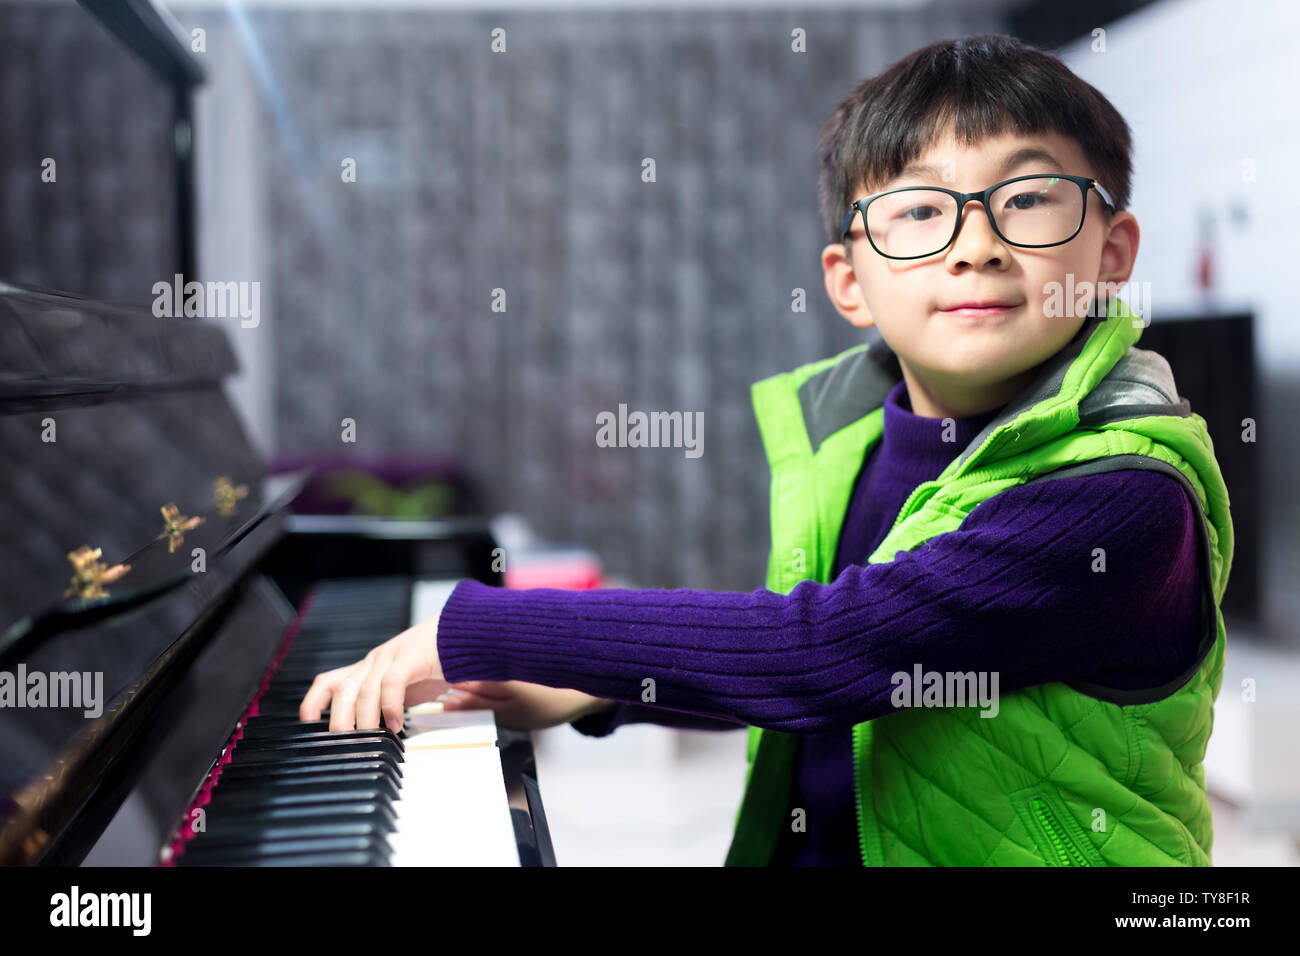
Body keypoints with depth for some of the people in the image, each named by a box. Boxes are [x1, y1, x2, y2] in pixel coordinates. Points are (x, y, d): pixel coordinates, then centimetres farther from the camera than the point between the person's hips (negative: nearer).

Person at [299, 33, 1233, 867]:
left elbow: (823, 651, -26)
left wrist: (475, 631, -21)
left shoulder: (1123, 496, -20)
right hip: (804, 846, 6)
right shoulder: (841, 432, 4)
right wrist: (592, 689, 5)